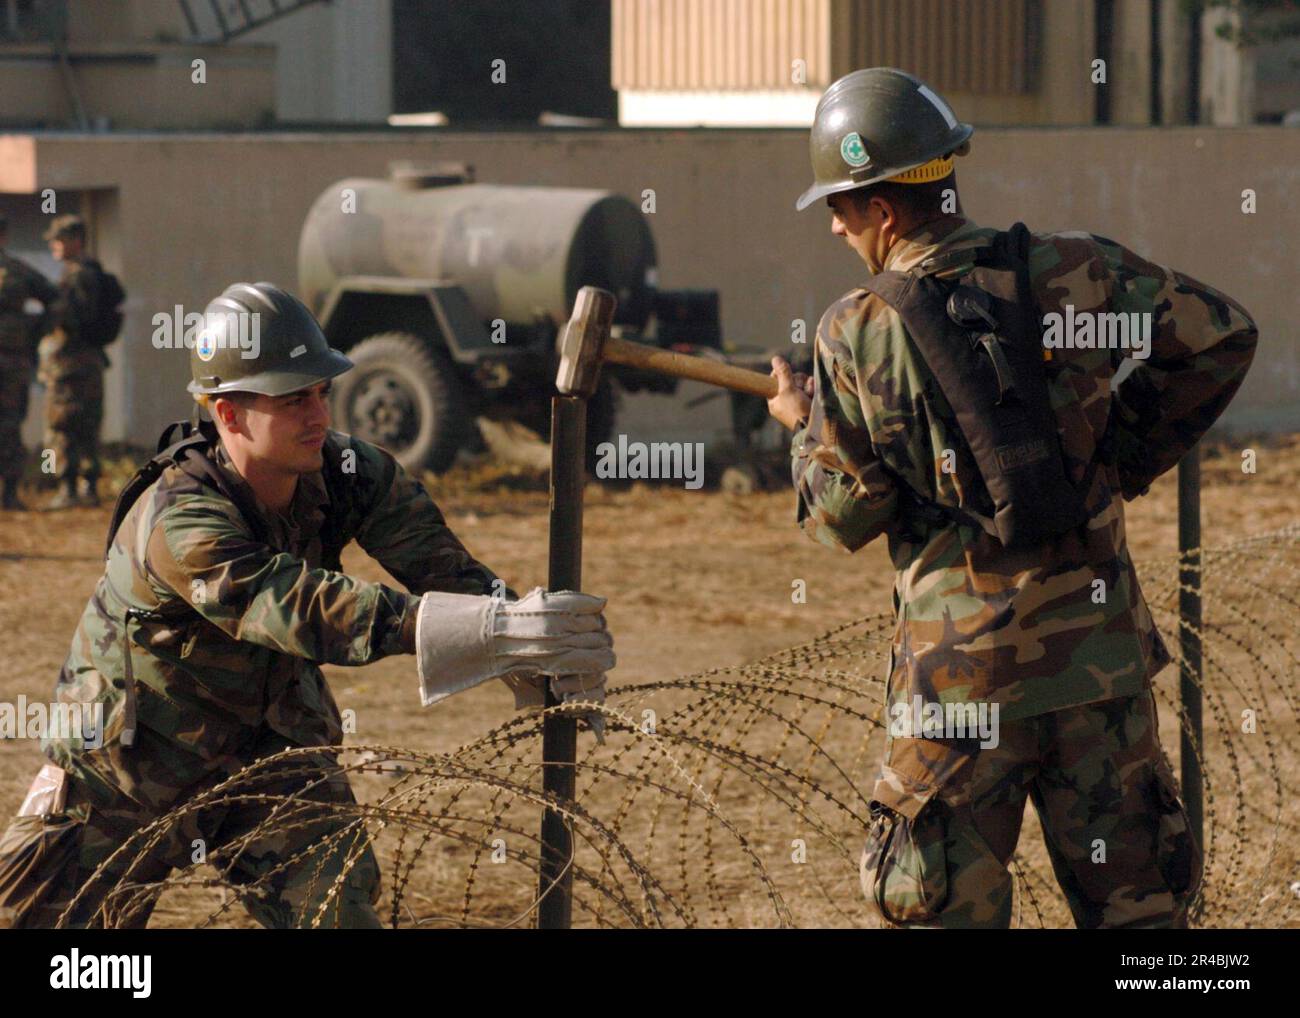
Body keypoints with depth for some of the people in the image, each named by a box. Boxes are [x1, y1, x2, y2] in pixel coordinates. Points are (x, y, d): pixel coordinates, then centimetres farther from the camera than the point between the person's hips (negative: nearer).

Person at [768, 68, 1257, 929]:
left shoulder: (860, 335, -8)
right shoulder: (1072, 272, -3)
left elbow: (846, 516, -1)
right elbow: (1222, 336, 3)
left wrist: (804, 427, 19)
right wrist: (1131, 452, 13)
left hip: (963, 662, -2)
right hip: (1100, 648, 2)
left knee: (943, 905, 9)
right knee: (1132, 896, 10)